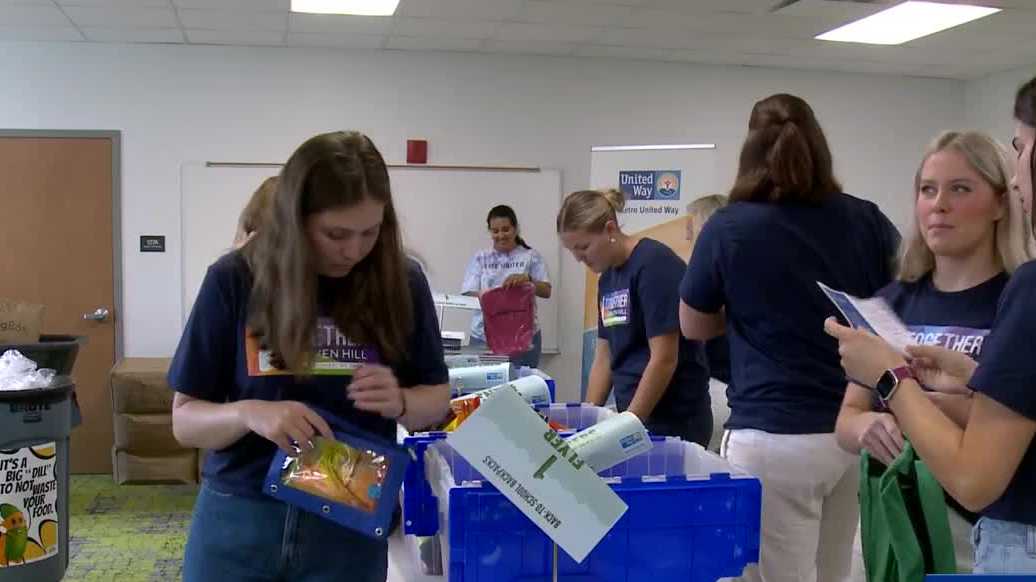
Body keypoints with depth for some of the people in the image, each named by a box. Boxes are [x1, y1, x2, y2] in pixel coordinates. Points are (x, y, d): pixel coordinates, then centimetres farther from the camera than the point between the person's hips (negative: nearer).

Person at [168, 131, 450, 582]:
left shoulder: (401, 283, -6)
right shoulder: (234, 280, -9)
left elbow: (437, 399, 5)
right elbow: (185, 421, -5)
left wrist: (398, 402, -17)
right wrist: (248, 413, -25)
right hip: (237, 521, -1)